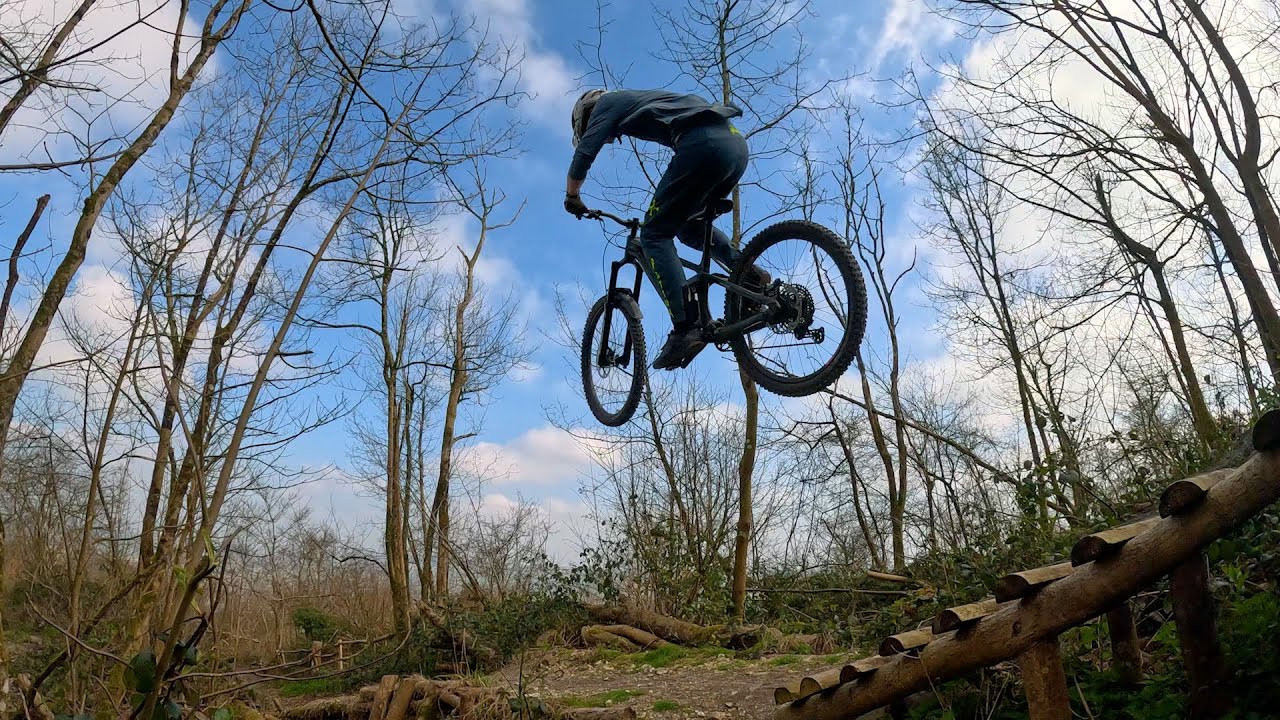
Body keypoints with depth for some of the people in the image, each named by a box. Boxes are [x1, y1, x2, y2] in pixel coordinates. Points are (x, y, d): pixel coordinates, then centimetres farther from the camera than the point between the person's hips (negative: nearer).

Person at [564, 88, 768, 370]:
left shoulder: (607, 103, 15)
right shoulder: (637, 101, 38)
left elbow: (584, 154, 5)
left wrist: (572, 197, 22)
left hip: (704, 145, -9)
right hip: (737, 144, 9)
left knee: (655, 235, -3)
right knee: (688, 226, 26)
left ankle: (686, 329, -14)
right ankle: (747, 271, 10)